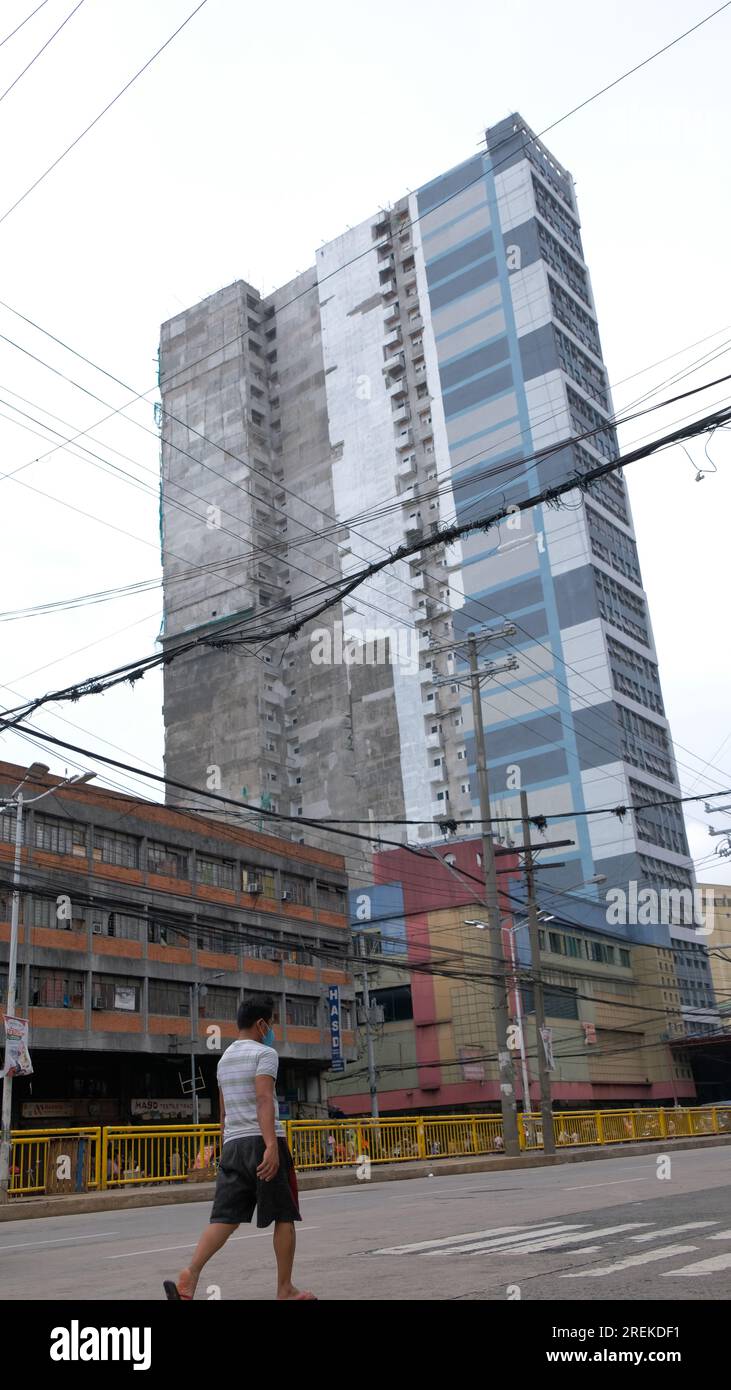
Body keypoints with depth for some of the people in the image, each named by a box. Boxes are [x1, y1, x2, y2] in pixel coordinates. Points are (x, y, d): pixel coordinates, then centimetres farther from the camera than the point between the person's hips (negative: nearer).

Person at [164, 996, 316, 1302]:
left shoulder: (224, 1059, 19)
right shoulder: (264, 1053, -5)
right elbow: (264, 1100, -19)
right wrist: (272, 1145, -26)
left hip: (232, 1144, 7)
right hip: (262, 1141, -7)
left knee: (225, 1217, 1)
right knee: (284, 1216, 6)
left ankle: (189, 1276, -18)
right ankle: (285, 1290, 12)